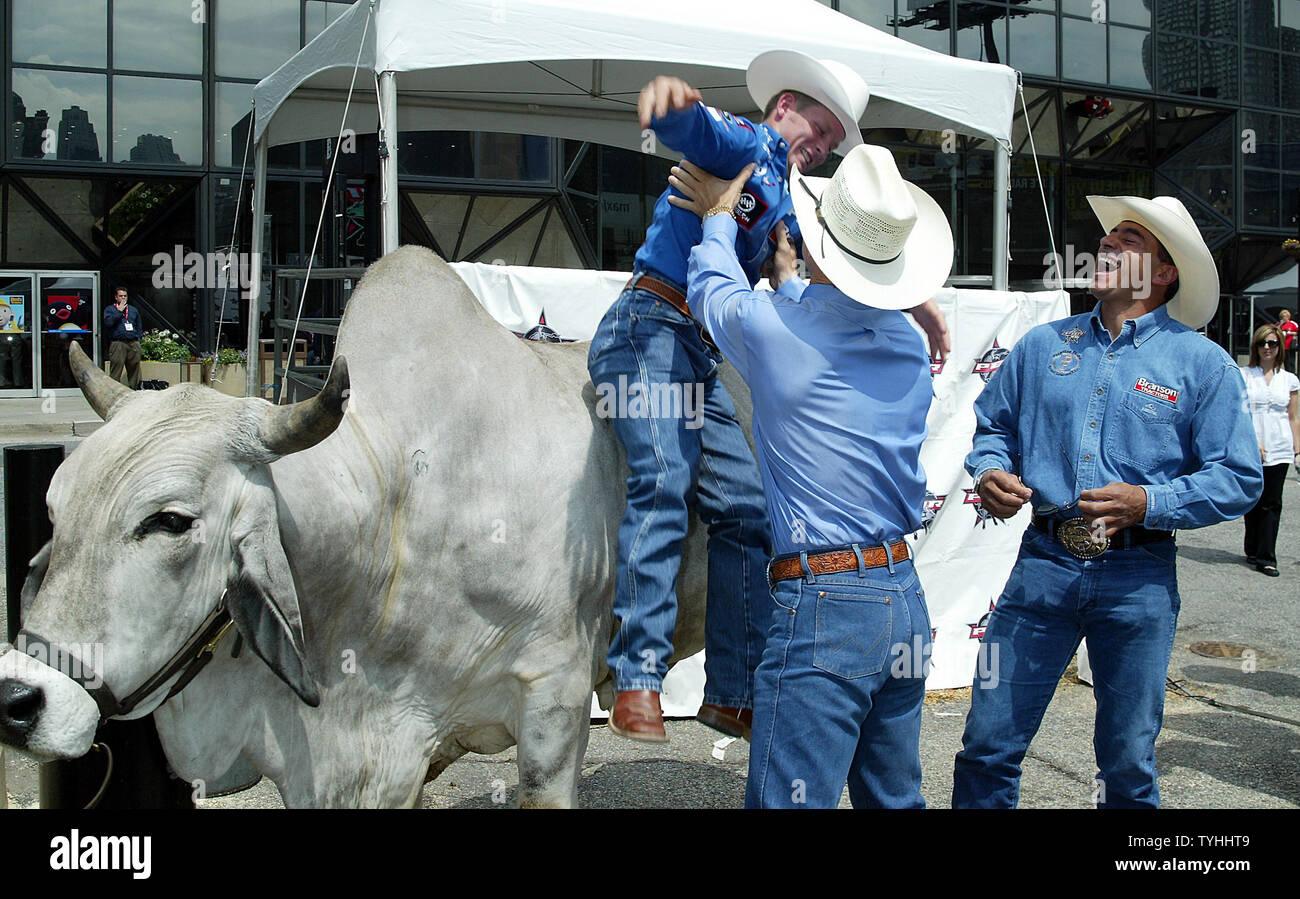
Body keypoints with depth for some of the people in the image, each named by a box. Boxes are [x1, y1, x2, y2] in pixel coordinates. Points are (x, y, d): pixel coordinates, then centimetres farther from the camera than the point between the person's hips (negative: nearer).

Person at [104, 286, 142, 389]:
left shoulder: (134, 310, 22)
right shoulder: (110, 309, 10)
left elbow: (138, 327, 22)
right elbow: (108, 322, -8)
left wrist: (138, 340, 8)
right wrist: (119, 311, -5)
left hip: (133, 343, 4)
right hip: (118, 344, -4)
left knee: (134, 369, 3)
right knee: (115, 371, -9)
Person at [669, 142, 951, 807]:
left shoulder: (770, 328, -10)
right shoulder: (910, 347, 7)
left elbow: (711, 287, 13)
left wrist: (718, 218, 31)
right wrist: (785, 275, 43)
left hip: (822, 607, -7)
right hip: (907, 606, 7)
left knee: (789, 800, -2)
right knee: (895, 800, 19)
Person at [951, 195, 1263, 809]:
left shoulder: (1203, 363, 1)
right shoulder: (1044, 345, 11)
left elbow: (1238, 479, -3)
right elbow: (993, 424, 19)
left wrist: (1149, 503, -17)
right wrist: (989, 472, -3)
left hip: (1138, 579, -2)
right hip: (1042, 566, 2)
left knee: (1128, 767, 10)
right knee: (988, 745, 2)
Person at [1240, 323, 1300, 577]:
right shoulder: (1243, 375, 2)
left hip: (1279, 450, 1)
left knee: (1271, 504, -2)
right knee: (1253, 501, 5)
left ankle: (1265, 557, -1)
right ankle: (1253, 550, 20)